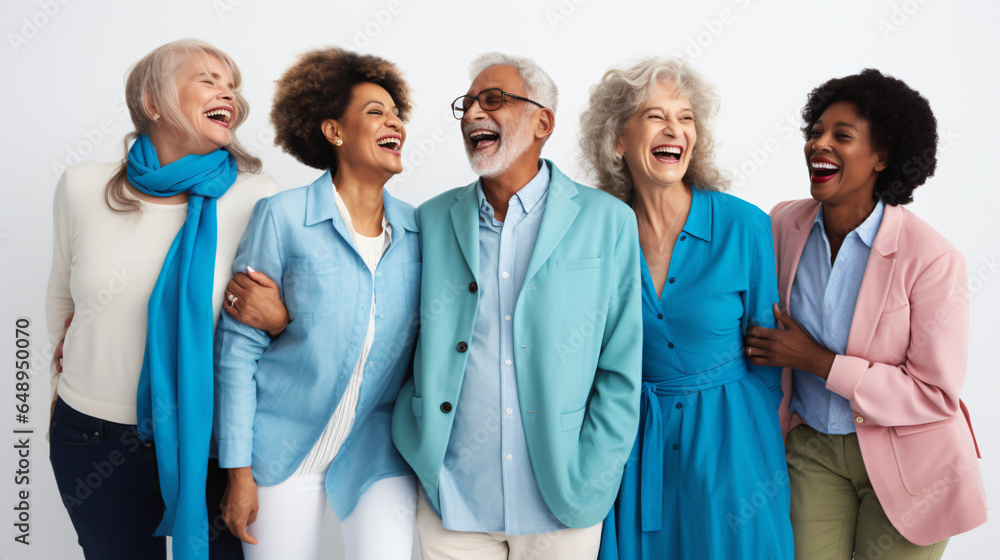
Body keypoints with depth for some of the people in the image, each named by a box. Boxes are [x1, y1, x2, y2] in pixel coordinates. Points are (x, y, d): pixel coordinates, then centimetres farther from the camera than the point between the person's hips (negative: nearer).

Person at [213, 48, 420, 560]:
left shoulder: (417, 230, 0)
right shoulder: (281, 218, -10)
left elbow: (425, 347, 8)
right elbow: (237, 348, -8)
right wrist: (239, 469, -9)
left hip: (377, 452, 2)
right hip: (285, 447, -2)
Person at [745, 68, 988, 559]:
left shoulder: (931, 259, -22)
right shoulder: (783, 224, -8)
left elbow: (937, 393, -20)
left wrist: (817, 361, -22)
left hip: (903, 462, -3)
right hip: (812, 447, 3)